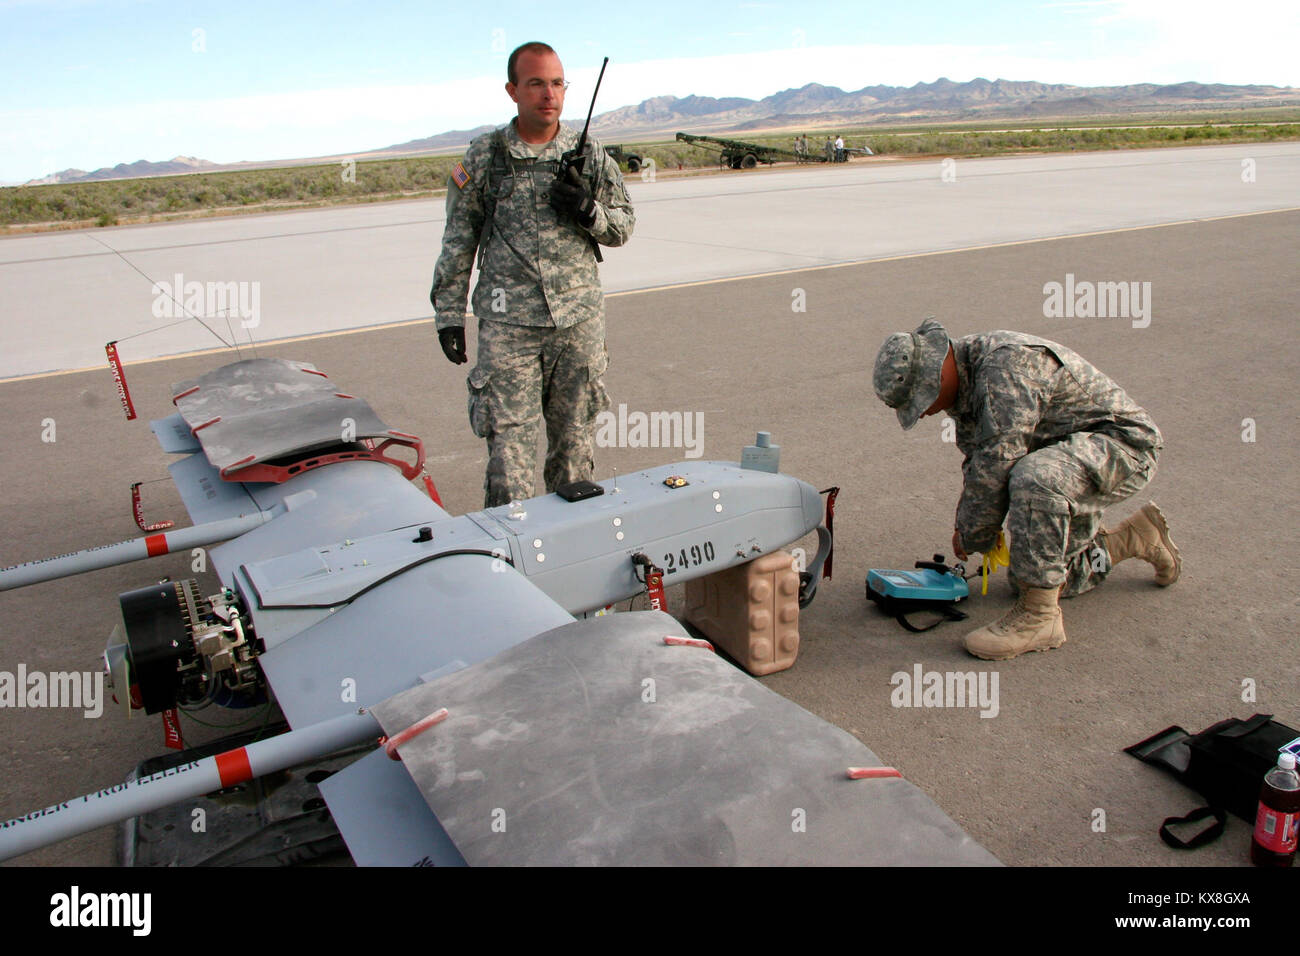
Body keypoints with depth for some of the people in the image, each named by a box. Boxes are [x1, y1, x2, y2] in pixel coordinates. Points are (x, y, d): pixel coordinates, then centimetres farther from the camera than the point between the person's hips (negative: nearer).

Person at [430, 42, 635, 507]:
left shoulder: (591, 156, 8)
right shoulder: (482, 159, 4)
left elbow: (623, 226, 13)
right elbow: (458, 242, 8)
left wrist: (589, 211, -8)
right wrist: (448, 314, 5)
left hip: (580, 319, 2)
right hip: (507, 322, -2)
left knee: (575, 442, 9)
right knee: (509, 442, -4)